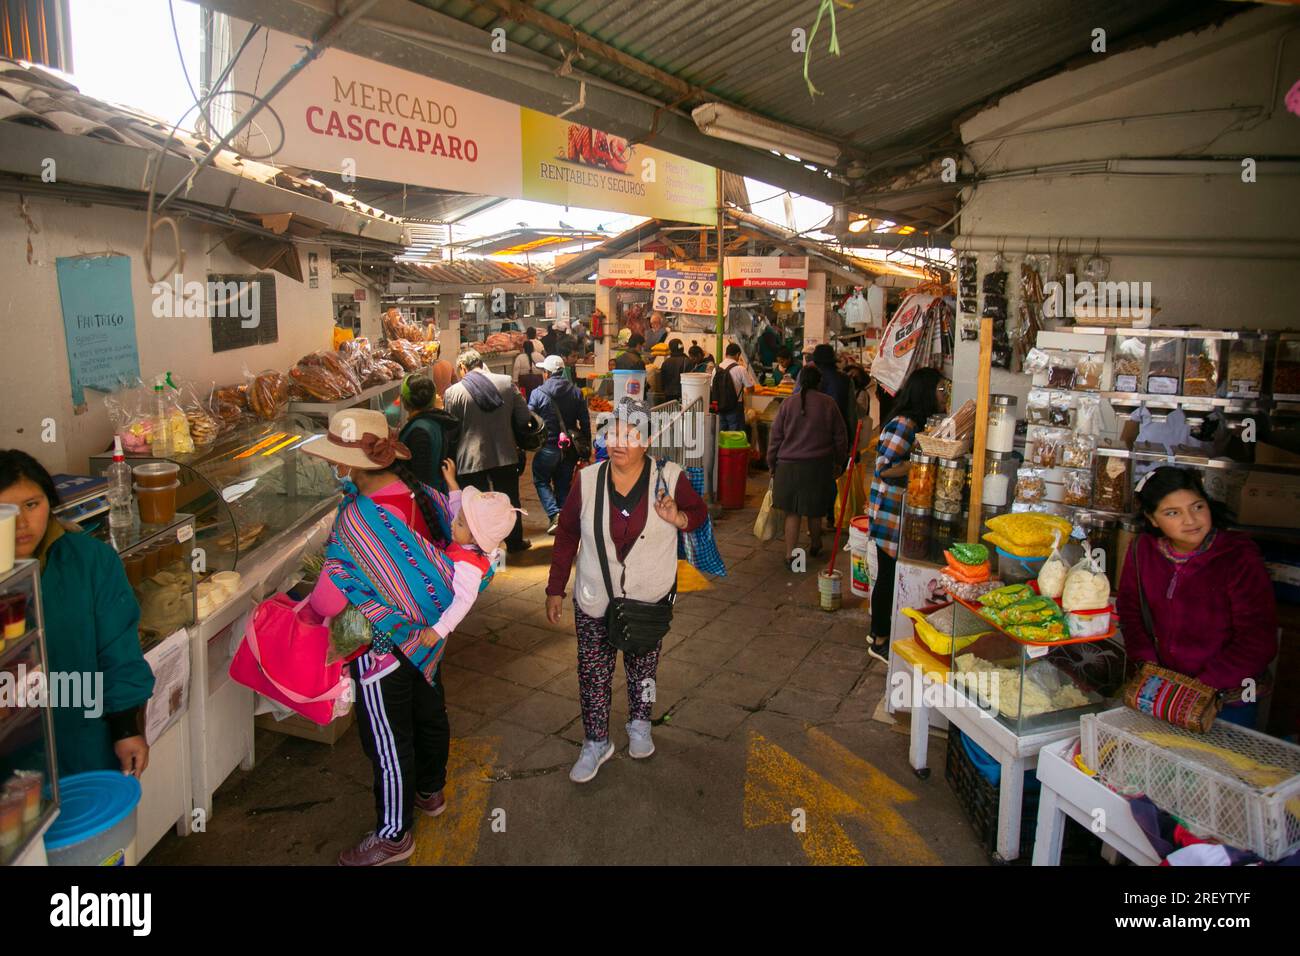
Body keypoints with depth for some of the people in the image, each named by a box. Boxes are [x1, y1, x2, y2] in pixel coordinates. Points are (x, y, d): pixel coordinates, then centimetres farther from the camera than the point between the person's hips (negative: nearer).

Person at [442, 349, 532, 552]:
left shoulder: (453, 392, -10)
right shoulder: (507, 383, -3)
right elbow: (524, 417, -1)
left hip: (471, 459, -2)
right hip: (505, 454, 3)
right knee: (509, 499, 18)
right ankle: (515, 541, 30)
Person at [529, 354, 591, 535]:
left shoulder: (538, 393, -10)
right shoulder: (576, 392, 2)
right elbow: (585, 421, 3)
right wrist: (586, 445, 10)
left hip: (548, 446, -4)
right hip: (570, 447, 4)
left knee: (541, 481, 13)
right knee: (564, 484, 14)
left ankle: (555, 514, -7)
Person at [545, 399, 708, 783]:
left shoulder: (669, 478, -12)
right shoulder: (587, 480, -9)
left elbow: (700, 513, 4)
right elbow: (566, 535, 0)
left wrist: (679, 518, -21)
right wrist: (555, 589, 3)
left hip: (650, 600, 0)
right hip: (594, 602, 1)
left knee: (643, 667, 18)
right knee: (592, 674, 6)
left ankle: (639, 726, 44)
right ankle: (596, 743, 27)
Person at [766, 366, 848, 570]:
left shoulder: (788, 404, -3)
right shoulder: (829, 404, -2)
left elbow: (775, 437, 0)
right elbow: (840, 436, 4)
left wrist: (772, 464, 10)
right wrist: (839, 461, 18)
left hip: (789, 465, -1)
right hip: (819, 465, 1)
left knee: (792, 511, 5)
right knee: (814, 510, 17)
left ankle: (790, 554, 0)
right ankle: (815, 546, 36)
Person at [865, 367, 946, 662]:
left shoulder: (920, 424, 11)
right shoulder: (903, 424, -19)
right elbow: (884, 469, -23)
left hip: (906, 513, 9)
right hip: (891, 513, -9)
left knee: (891, 574, 17)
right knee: (889, 574, 1)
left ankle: (880, 630, 31)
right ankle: (880, 641, 15)